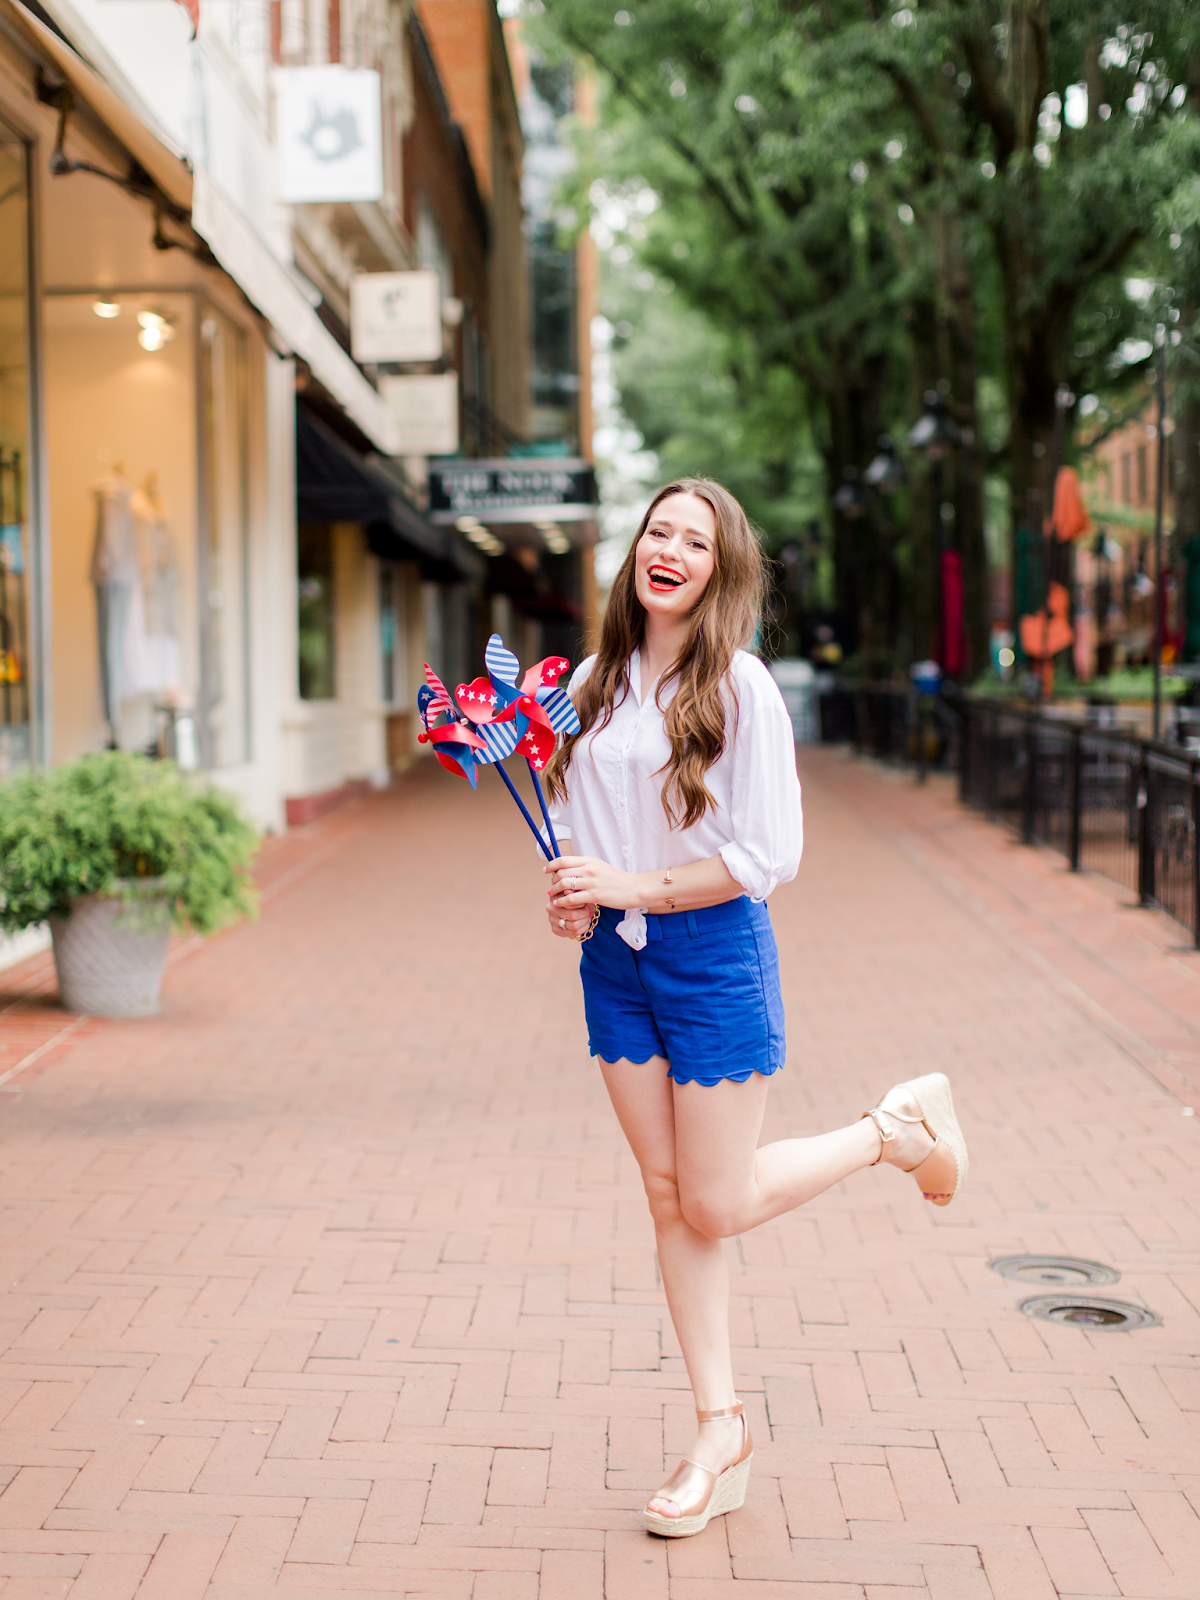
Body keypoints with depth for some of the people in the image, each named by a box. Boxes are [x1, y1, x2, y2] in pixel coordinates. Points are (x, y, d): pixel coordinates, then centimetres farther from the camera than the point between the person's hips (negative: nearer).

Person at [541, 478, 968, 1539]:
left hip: (711, 950, -5)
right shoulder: (593, 682, 5)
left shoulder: (739, 687, -13)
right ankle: (721, 1438, 21)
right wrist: (570, 889, -4)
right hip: (614, 958, 5)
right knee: (669, 1201, 9)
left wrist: (630, 887, -18)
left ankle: (900, 1126, 25)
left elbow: (770, 857, -16)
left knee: (717, 1206, 1)